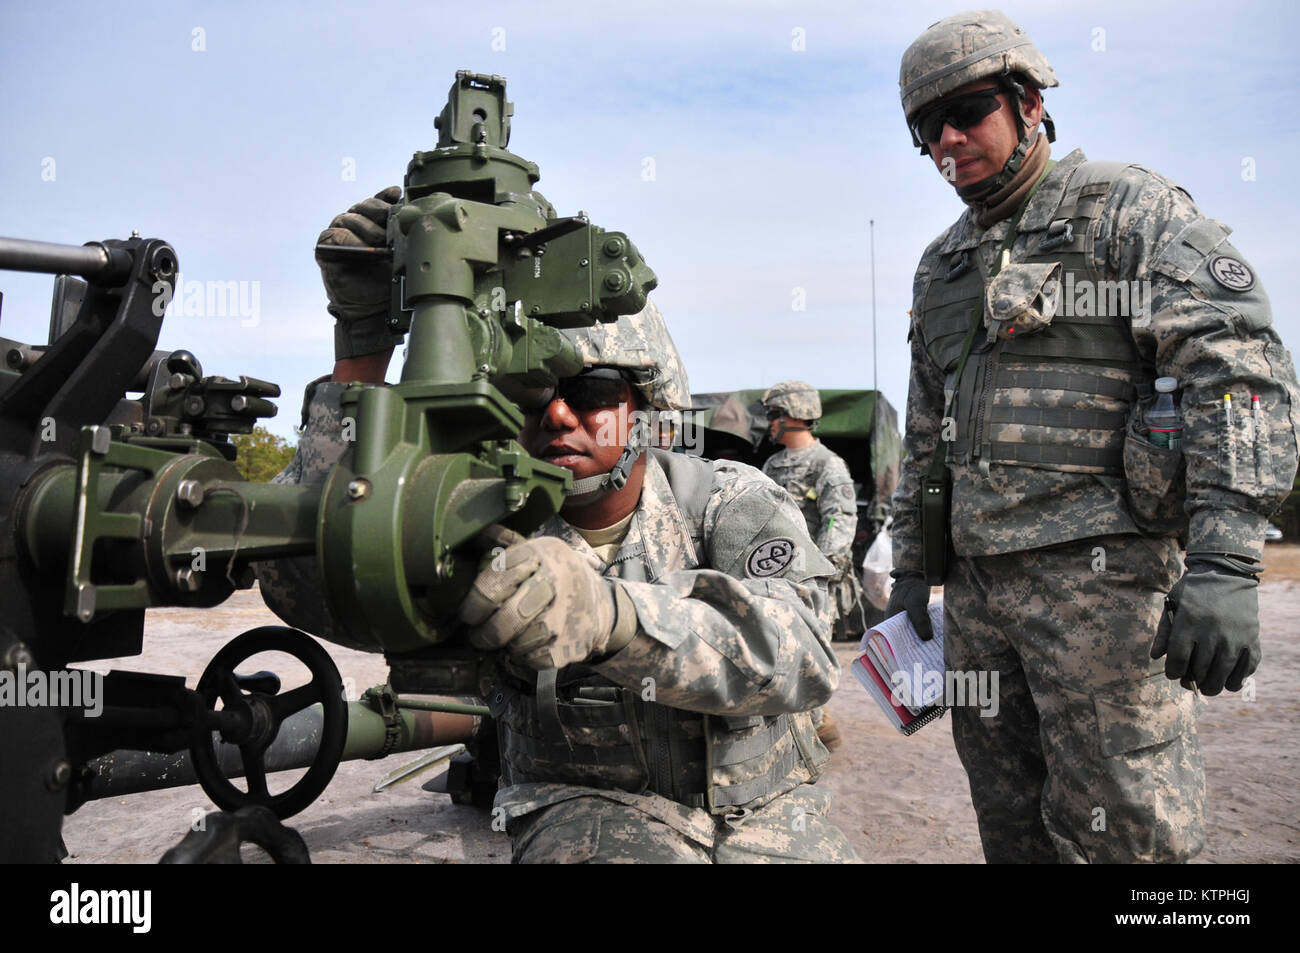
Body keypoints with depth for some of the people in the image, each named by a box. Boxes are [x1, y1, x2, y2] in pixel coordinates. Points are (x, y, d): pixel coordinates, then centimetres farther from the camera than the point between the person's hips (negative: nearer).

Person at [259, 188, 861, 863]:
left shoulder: (730, 502, -6)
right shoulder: (496, 535, -5)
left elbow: (799, 650, -25)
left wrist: (608, 613, -45)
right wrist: (362, 339, -20)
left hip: (759, 805, 2)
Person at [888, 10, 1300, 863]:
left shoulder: (1129, 208, -1)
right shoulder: (941, 268, 18)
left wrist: (1225, 561, -24)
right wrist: (912, 568, 17)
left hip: (1098, 574, -6)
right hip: (977, 584, 7)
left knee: (1121, 833, -2)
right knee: (1013, 828, 16)